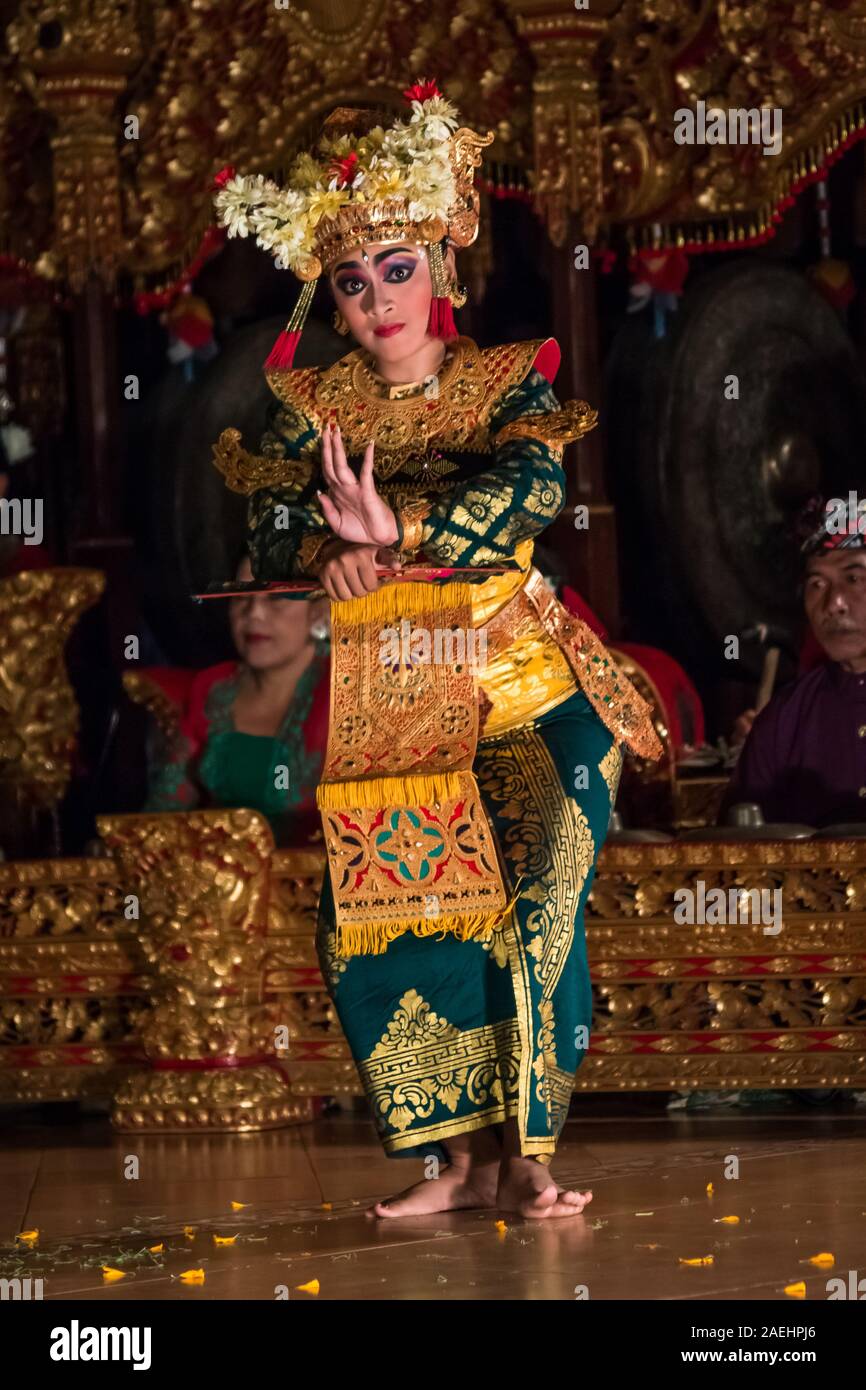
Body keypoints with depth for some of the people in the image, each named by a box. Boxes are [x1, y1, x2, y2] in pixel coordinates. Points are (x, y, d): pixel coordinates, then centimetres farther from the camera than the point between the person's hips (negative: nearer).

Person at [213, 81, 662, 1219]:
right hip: (379, 703, 2)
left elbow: (532, 487, -14)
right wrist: (326, 551, -17)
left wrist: (398, 528, -24)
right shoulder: (314, 406, 13)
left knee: (532, 894, -18)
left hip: (516, 686, -2)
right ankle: (462, 1153, -9)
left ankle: (526, 1147, -14)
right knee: (372, 915, -14)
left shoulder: (509, 385, 4)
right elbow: (269, 528, 5)